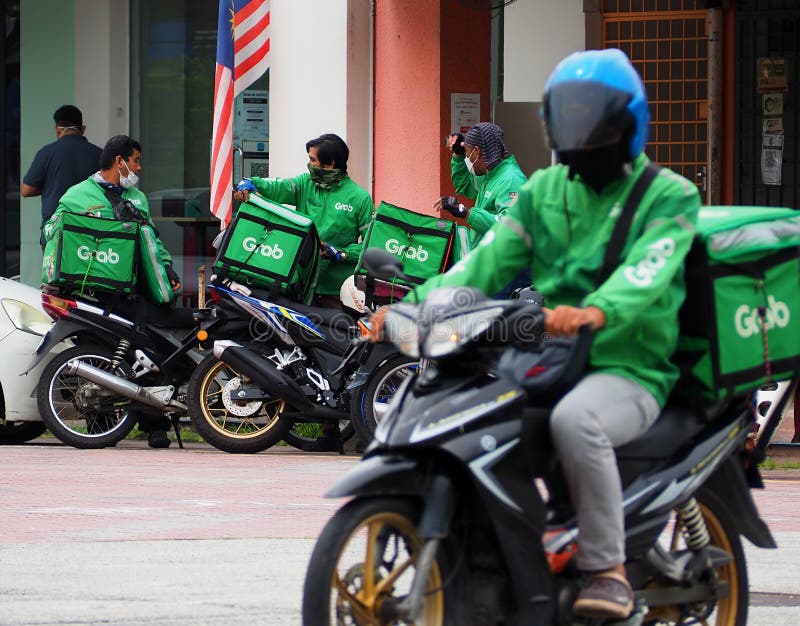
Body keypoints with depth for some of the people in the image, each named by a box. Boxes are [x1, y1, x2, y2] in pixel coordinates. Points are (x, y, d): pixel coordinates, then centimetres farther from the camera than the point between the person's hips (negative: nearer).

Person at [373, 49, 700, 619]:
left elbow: (647, 270, -21)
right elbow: (490, 262, 8)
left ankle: (608, 567, -27)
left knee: (574, 419, -39)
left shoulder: (670, 196, -1)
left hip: (629, 368, -6)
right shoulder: (543, 191, 18)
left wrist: (597, 311, -43)